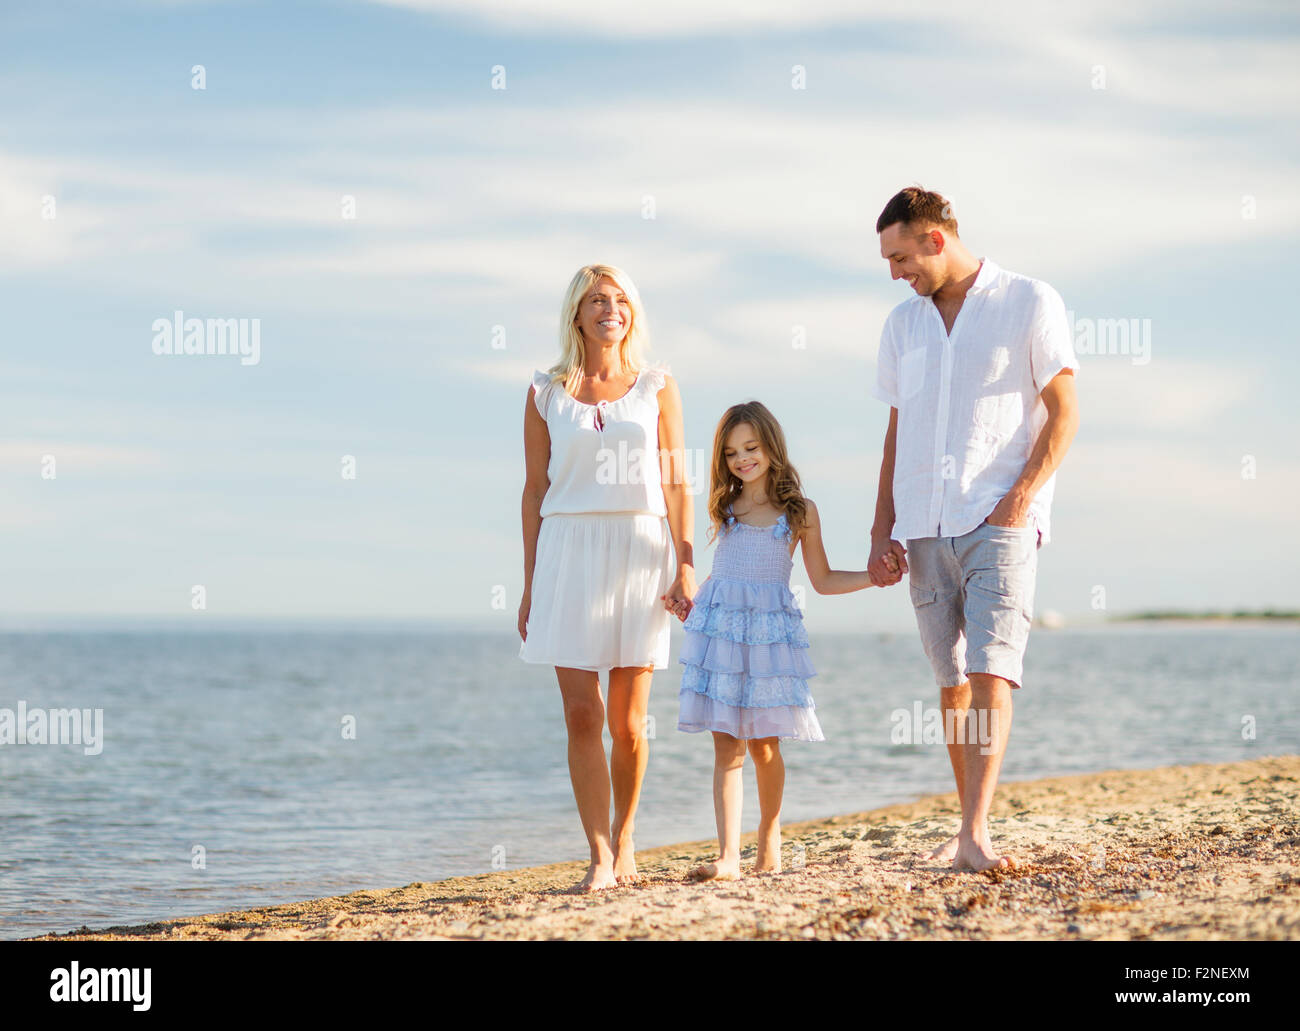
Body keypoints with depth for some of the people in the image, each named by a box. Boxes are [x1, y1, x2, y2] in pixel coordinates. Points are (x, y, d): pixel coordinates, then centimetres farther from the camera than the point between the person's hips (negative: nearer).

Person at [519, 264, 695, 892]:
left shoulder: (657, 387, 8)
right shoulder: (546, 393, 7)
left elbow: (675, 485, 6)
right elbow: (534, 491, 8)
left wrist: (685, 568, -3)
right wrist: (529, 584, 5)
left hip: (639, 552, 0)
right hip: (568, 553, 0)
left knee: (628, 722, 2)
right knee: (582, 714, -6)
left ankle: (623, 841, 21)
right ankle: (600, 858, -2)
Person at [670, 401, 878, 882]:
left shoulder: (799, 511, 6)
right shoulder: (725, 508, 13)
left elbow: (823, 580, 10)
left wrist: (876, 575, 0)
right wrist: (693, 599, 12)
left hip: (771, 631, -1)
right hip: (720, 626, 1)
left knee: (764, 745, 3)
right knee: (727, 746, -6)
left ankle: (769, 840, 24)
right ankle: (728, 856, -11)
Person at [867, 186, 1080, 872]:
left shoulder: (1030, 303, 0)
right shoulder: (903, 324, 15)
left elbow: (1064, 413, -3)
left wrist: (1021, 496, -14)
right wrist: (881, 531, 12)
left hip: (999, 522, -5)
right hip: (924, 527, 5)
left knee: (991, 673, -16)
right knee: (953, 681, 8)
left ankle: (975, 834, -22)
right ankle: (969, 828, 18)